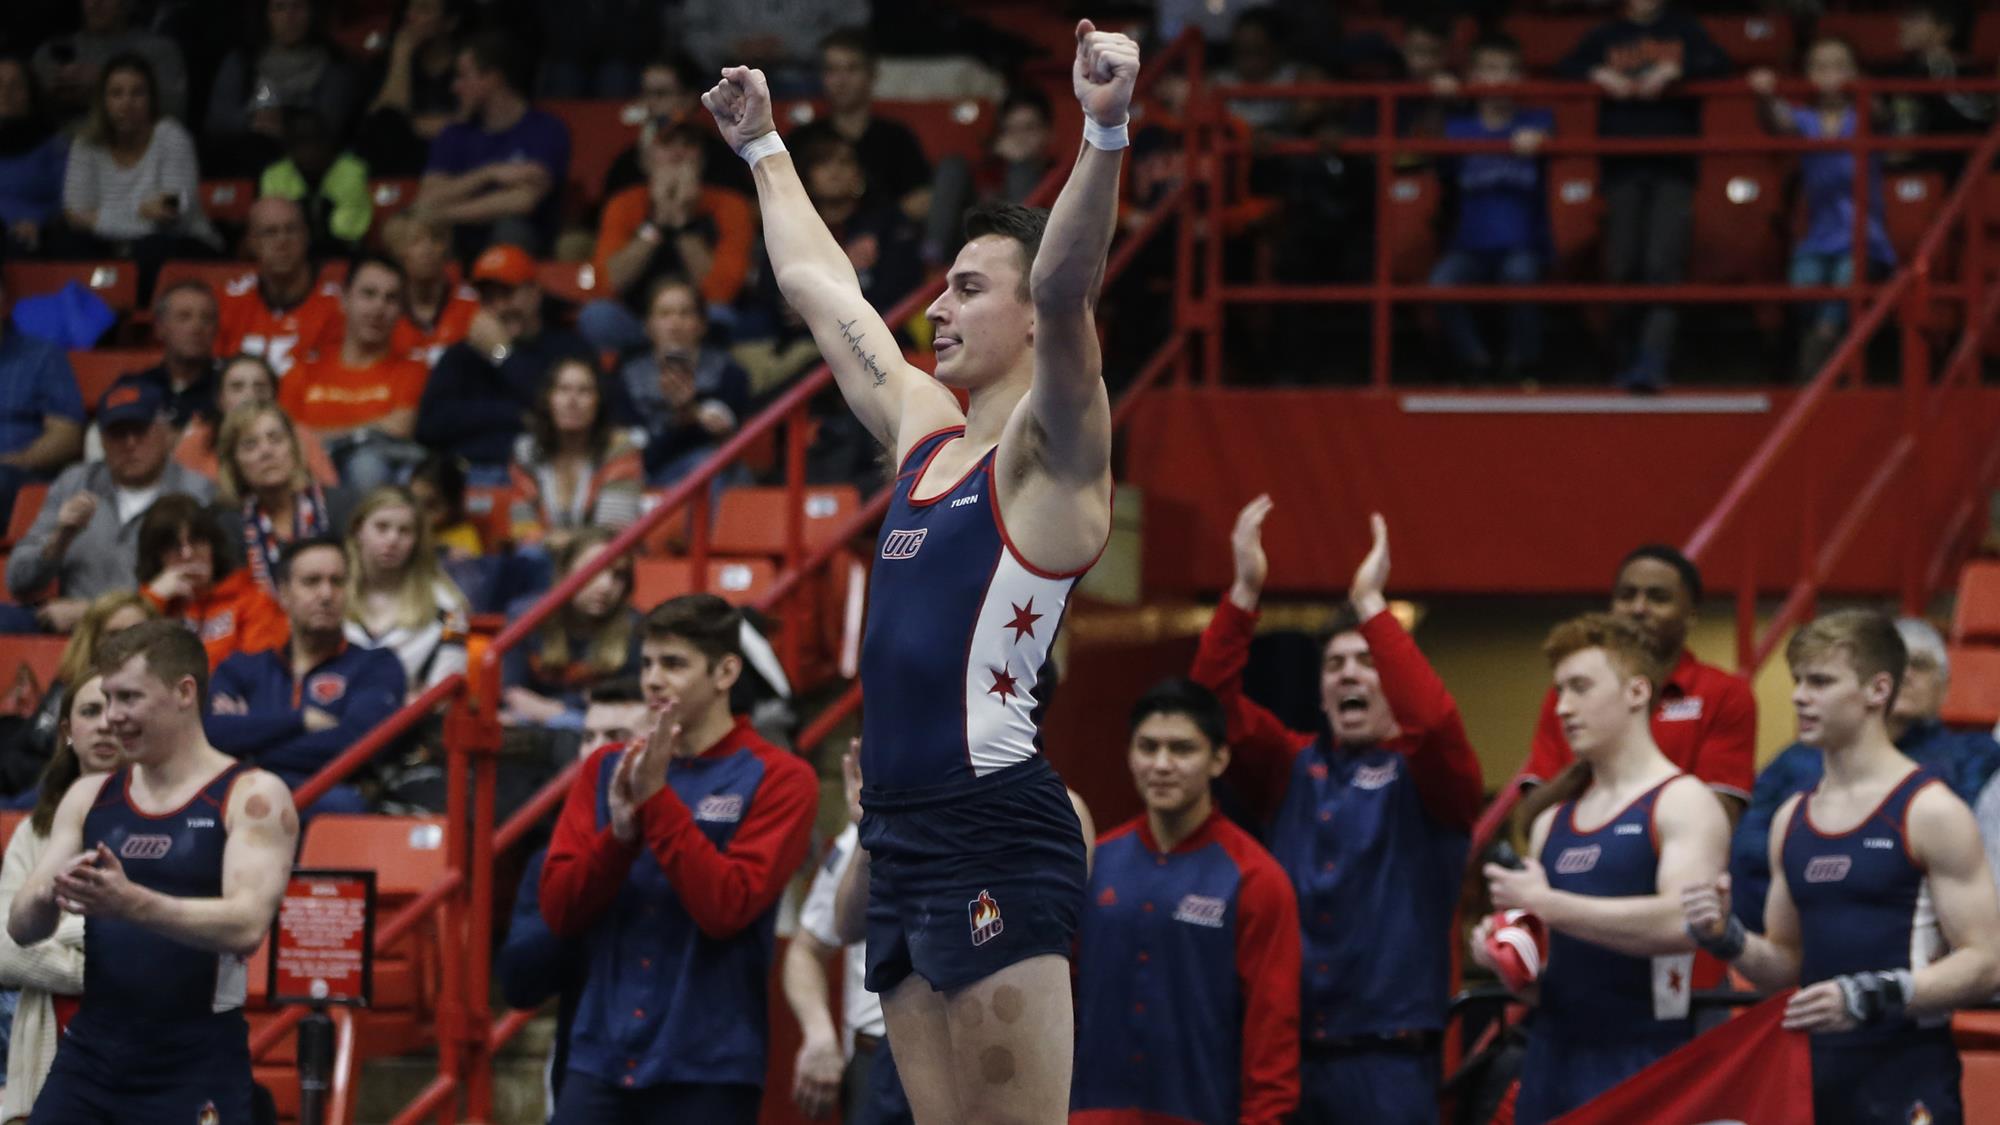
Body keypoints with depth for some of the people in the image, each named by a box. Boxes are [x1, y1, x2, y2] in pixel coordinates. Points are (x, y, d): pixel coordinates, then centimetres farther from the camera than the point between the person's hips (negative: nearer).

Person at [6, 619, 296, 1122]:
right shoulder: (89, 798, 11)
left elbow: (247, 925, -19)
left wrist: (133, 903, -33)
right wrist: (50, 893, -18)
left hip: (199, 1068, -5)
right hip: (90, 1056, 5)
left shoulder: (252, 797, -5)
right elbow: (22, 926, 7)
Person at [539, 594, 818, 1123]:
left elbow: (726, 908, -13)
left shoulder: (777, 779, -2)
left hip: (709, 1069, -4)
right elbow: (559, 910, 4)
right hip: (601, 1057, 4)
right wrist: (619, 833, -13)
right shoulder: (605, 770, 11)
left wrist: (658, 801, -15)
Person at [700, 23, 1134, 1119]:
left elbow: (1064, 290, -24)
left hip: (995, 834, -8)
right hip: (902, 833, 8)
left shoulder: (1047, 448, -5)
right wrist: (762, 147, 40)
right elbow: (817, 281, 31)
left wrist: (1105, 131, -38)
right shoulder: (923, 428, 18)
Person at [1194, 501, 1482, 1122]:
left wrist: (1370, 604, -18)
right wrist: (1244, 593, -11)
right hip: (1287, 1047, 3)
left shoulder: (1425, 775, 3)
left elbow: (1430, 719, -19)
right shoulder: (1293, 767, 13)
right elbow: (1215, 701, 1)